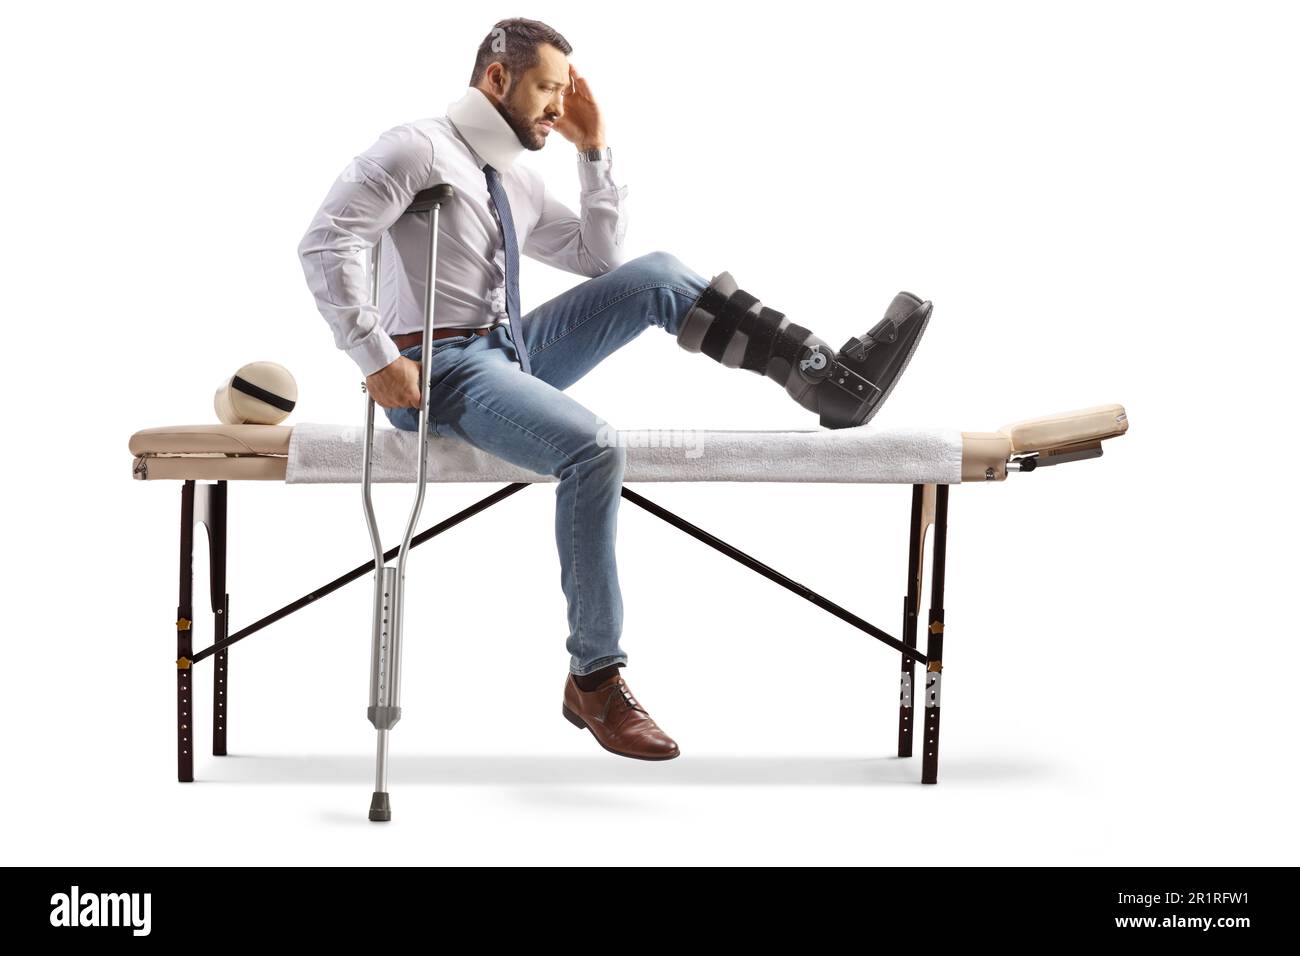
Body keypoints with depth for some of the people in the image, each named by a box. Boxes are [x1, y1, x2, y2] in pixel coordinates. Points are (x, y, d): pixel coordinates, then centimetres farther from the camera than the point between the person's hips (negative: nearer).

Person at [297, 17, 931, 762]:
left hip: (512, 353, 8)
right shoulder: (420, 149, -10)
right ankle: (595, 680, -23)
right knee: (593, 450, -32)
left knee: (654, 277, -5)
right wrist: (376, 359, -24)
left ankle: (833, 380, -11)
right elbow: (326, 243, -20)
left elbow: (604, 260, 20)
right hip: (439, 372, -8)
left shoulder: (518, 182, 16)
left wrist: (595, 150, 12)